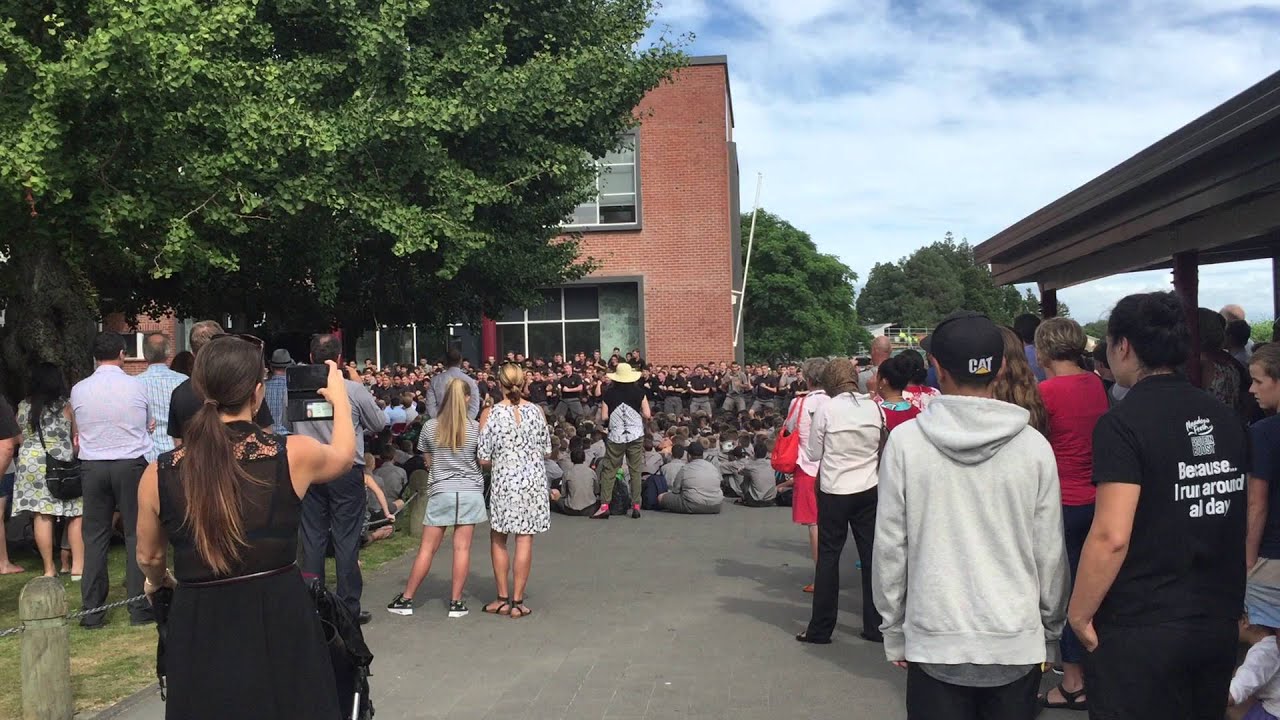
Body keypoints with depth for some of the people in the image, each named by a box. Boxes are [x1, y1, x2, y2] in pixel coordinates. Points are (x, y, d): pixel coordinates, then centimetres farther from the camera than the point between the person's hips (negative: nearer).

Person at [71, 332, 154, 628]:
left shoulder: (78, 390, -1)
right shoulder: (137, 387, -6)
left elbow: (78, 429, 13)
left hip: (92, 467, 2)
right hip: (131, 464, -2)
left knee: (95, 537, 9)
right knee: (136, 534, 4)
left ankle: (92, 611, 12)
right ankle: (139, 608, 5)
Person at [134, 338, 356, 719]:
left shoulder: (159, 474, -8)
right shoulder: (295, 454, -13)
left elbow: (149, 557, 10)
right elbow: (343, 455, 13)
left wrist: (158, 582, 33)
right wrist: (339, 398, 30)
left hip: (199, 626, 1)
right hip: (280, 619, -1)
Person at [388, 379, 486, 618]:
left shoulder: (430, 427, 0)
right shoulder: (476, 428, -3)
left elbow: (426, 459, 11)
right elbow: (484, 461, 1)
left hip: (441, 492, 1)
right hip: (470, 492, 0)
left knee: (427, 549, 6)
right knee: (462, 548, 2)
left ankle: (406, 599, 13)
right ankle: (456, 602, 5)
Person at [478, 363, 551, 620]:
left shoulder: (490, 413, -7)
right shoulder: (536, 411, -1)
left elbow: (484, 458, -6)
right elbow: (546, 451, 6)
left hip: (504, 481, -1)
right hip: (534, 480, 1)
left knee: (498, 539, 14)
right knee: (525, 540, 4)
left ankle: (503, 598, 18)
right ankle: (518, 601, 8)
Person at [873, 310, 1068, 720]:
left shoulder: (905, 441, -8)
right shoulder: (1034, 446, -5)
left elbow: (890, 547, -5)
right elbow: (1050, 552, 0)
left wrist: (894, 632, 7)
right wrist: (1050, 632, 14)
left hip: (935, 644, -1)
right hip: (1018, 644, 1)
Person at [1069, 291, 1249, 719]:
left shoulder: (1122, 423, -17)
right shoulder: (1224, 417, 5)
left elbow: (1111, 537, -23)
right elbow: (1236, 519, 17)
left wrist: (1079, 615, -12)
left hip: (1141, 629, -7)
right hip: (1220, 620, 7)